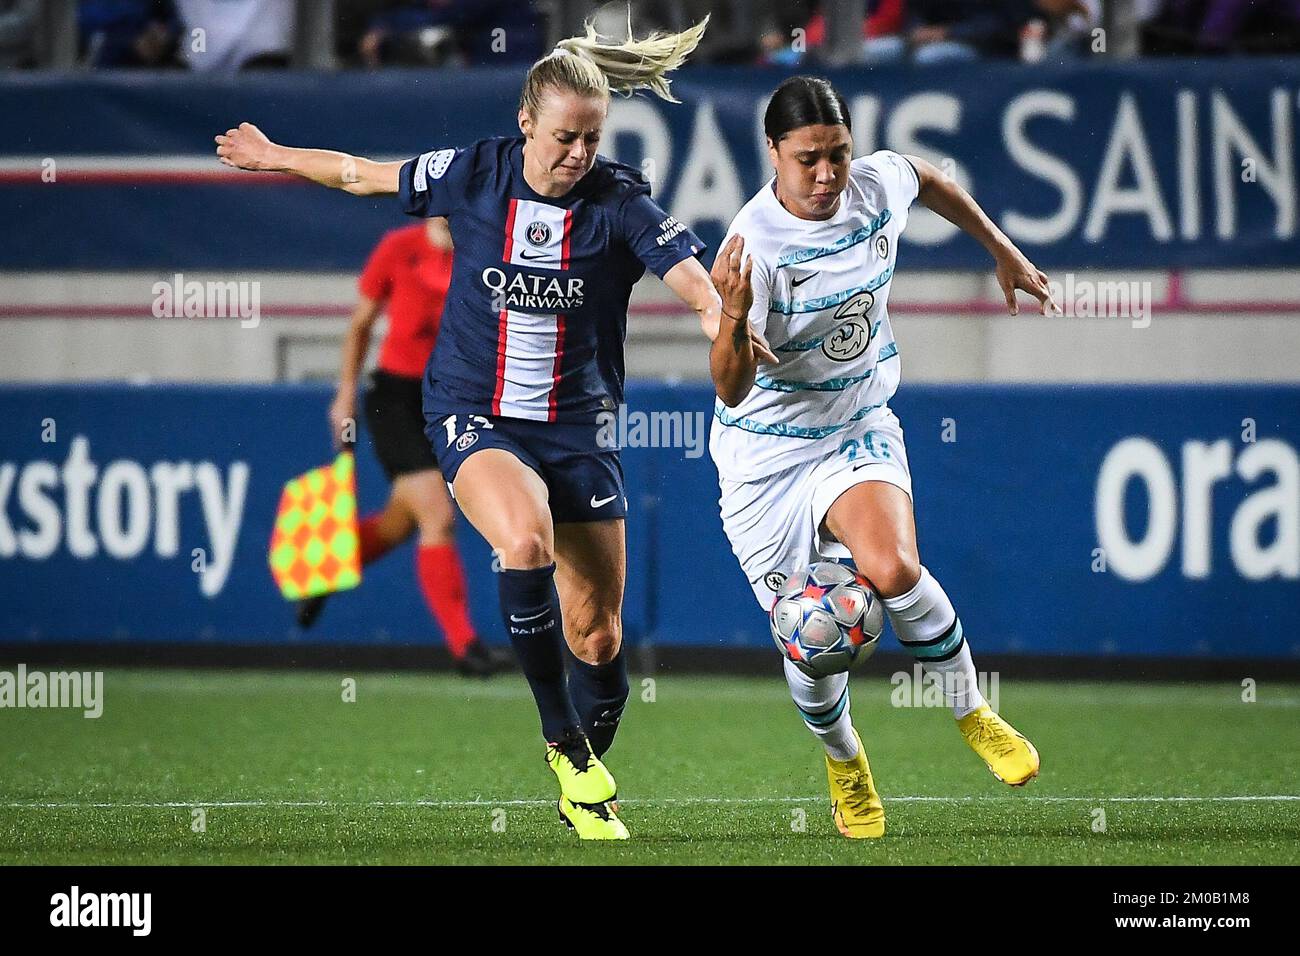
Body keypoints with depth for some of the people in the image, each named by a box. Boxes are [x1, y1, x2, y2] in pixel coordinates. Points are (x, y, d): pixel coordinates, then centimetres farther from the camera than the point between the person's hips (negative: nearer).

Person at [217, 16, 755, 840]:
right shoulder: (473, 176, -5)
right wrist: (275, 156, 24)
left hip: (578, 427, 1)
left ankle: (586, 788, 27)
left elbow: (688, 271, -25)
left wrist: (718, 313, -47)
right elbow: (362, 175, 12)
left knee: (598, 634, 1)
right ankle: (562, 739, -16)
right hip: (474, 415, -1)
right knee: (527, 539, -32)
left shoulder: (621, 202, -10)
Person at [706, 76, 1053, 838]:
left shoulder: (880, 184, -9)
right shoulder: (756, 246, -24)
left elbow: (930, 178, 18)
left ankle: (972, 710, -2)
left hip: (859, 430, 2)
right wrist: (734, 318, -46)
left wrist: (1002, 249, 24)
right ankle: (843, 760, 34)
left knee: (893, 572, -27)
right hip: (768, 453, -2)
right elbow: (731, 387, -27)